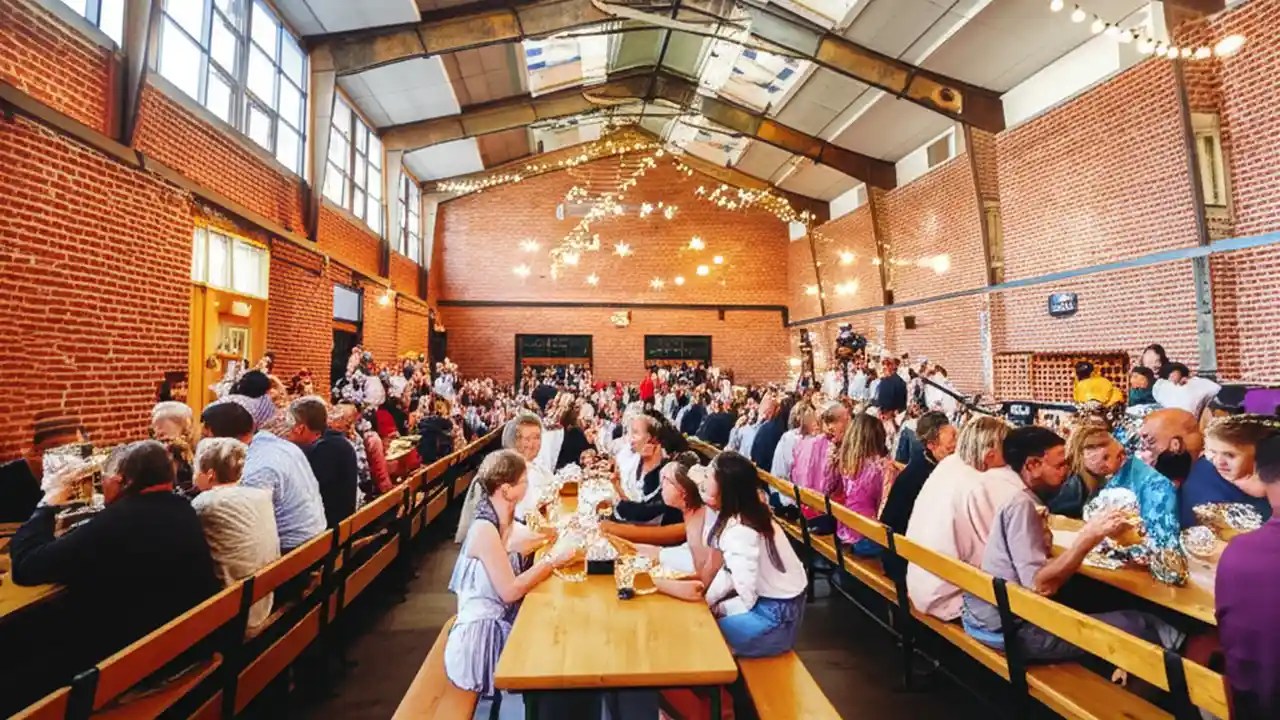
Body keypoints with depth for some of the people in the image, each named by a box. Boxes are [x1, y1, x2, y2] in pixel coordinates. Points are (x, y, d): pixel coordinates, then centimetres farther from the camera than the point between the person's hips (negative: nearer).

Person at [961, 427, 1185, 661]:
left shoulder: (1019, 499, 10)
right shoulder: (1020, 505, -19)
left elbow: (1041, 568, 8)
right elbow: (1040, 585, -25)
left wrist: (1091, 532, 5)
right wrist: (1090, 536, -23)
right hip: (1010, 628, -9)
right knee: (1141, 626, -5)